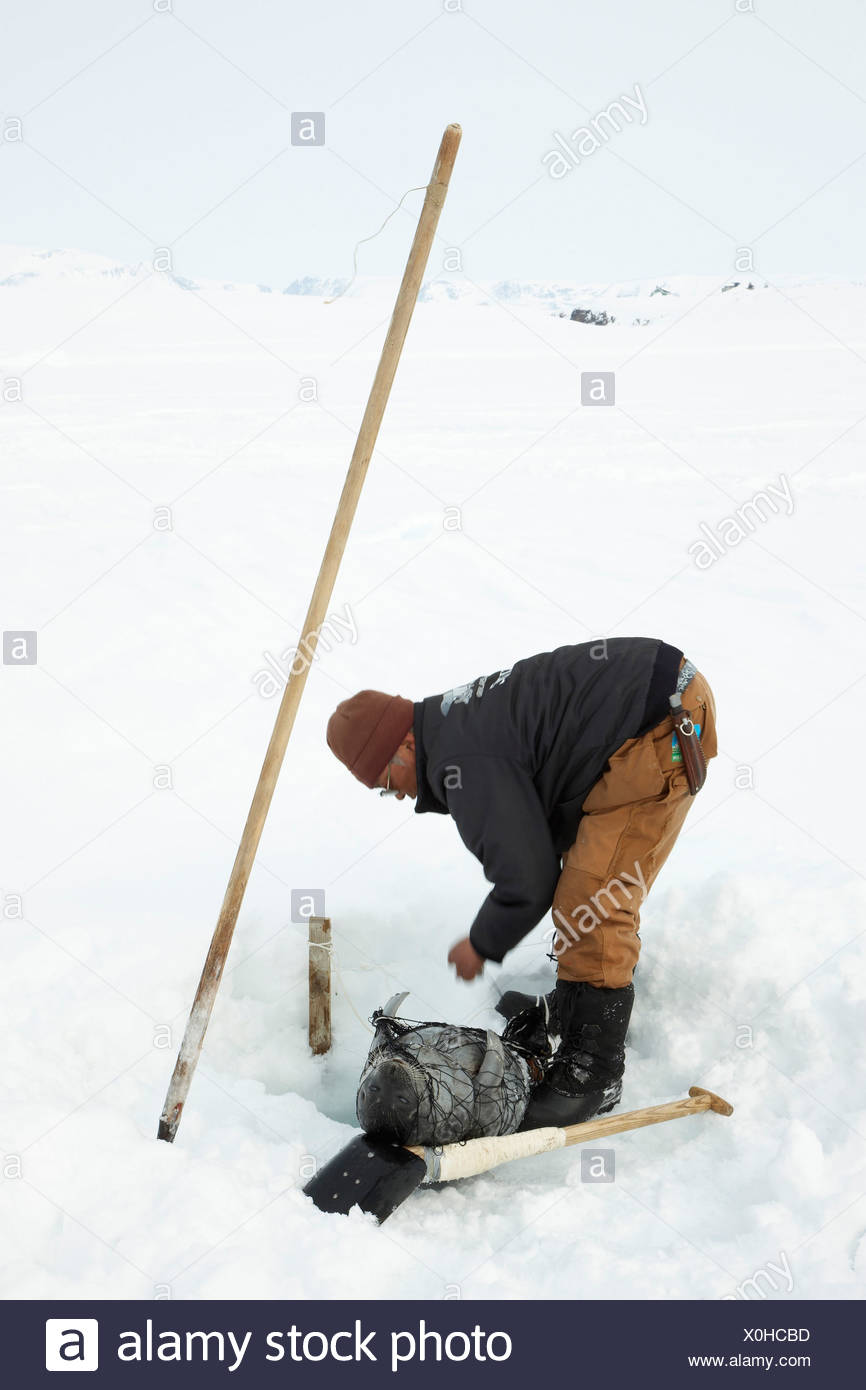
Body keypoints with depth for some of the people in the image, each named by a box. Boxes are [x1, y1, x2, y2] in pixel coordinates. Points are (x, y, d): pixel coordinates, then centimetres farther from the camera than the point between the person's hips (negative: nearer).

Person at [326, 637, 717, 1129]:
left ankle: (594, 1074, 1)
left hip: (662, 730, -11)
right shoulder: (459, 718, 16)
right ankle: (575, 1008, 39)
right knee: (590, 879, 24)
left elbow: (527, 880, -15)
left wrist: (482, 945, 4)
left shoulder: (465, 765, -17)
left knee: (595, 905, -10)